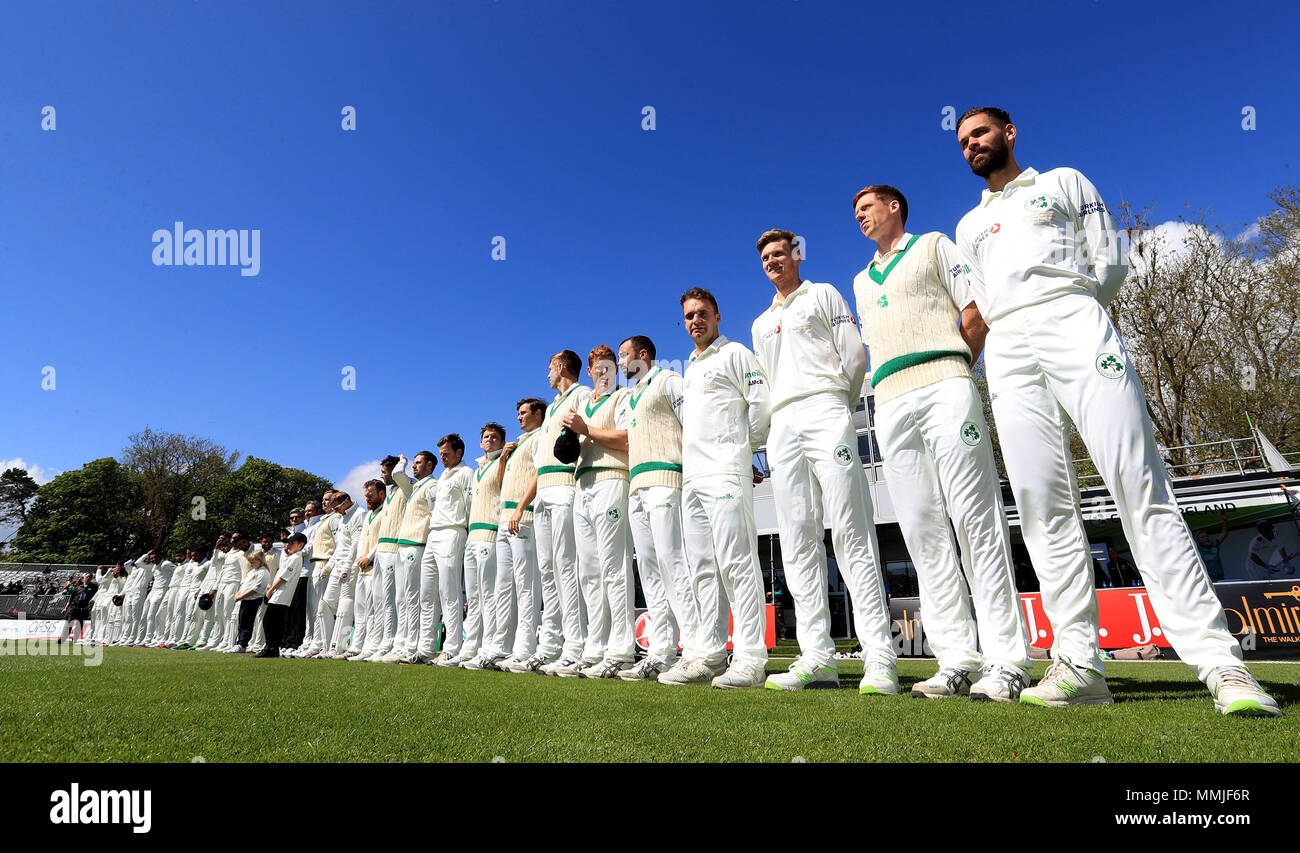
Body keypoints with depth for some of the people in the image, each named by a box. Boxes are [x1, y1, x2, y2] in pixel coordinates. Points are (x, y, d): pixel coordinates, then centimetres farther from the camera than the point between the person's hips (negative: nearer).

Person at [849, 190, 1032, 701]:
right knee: (922, 531, -3)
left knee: (976, 518, -11)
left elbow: (977, 310, 6)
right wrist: (899, 389, 12)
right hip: (890, 404, 5)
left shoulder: (934, 245, 16)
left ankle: (1005, 661, -9)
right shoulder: (861, 281, 30)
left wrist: (949, 373, 3)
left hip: (943, 387, -5)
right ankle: (957, 660, 0)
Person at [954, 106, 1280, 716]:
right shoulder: (969, 226, 32)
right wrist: (1013, 330, 6)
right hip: (1008, 351, 3)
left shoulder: (1064, 182, 23)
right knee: (1042, 505, -9)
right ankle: (1079, 663, -10)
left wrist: (1072, 314, 1)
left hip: (1075, 323, -3)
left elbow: (1109, 263, 13)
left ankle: (1217, 660, -14)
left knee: (1140, 485, -15)